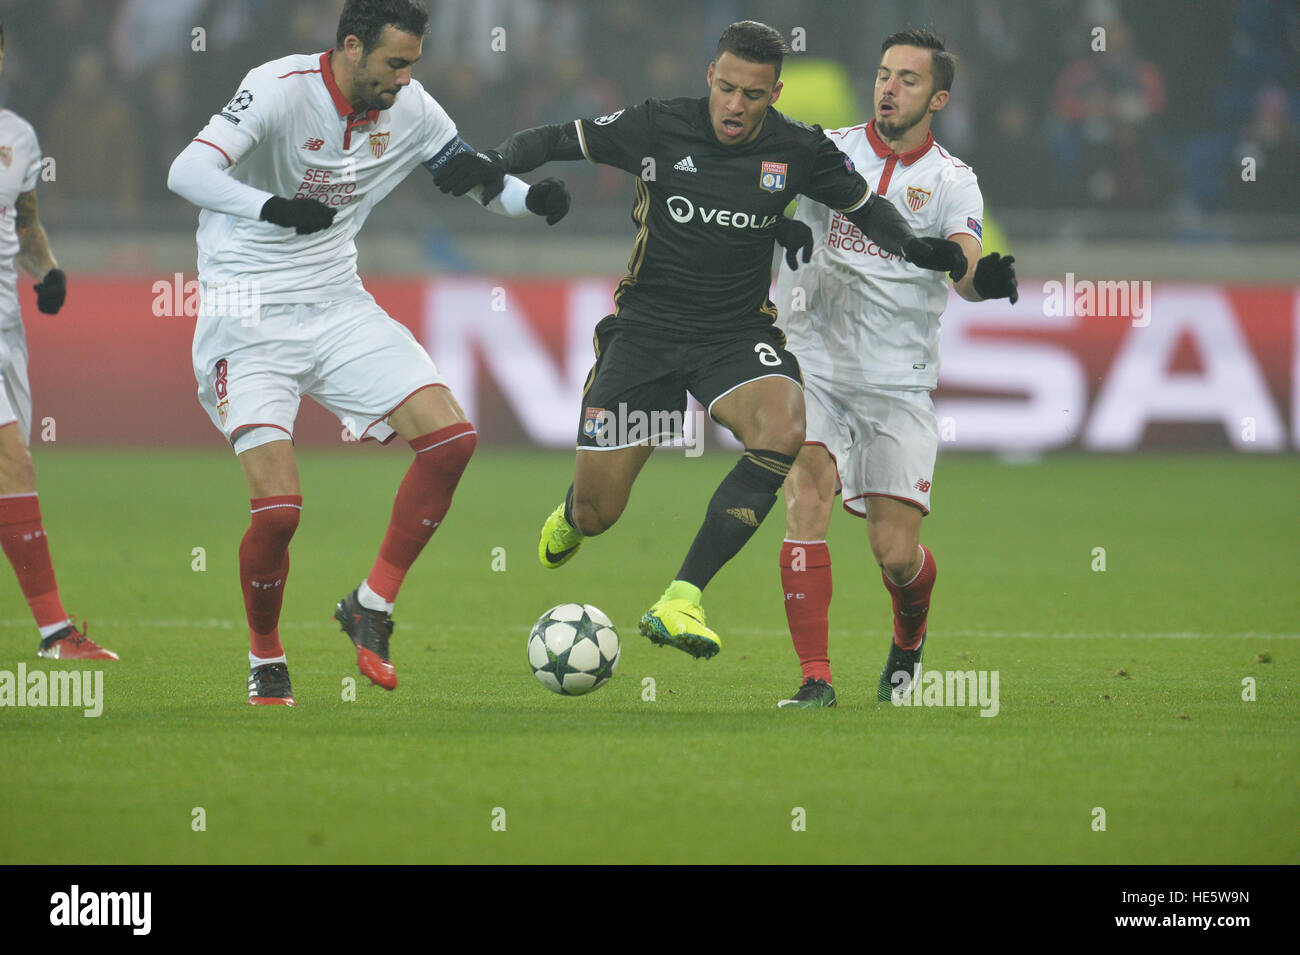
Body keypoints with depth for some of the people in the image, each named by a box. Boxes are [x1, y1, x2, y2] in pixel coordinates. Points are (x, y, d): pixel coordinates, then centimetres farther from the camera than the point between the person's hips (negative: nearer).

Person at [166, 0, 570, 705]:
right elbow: (187, 172, -30)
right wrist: (272, 208, -48)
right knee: (278, 508, -17)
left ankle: (371, 608, 5)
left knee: (451, 439, -9)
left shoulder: (408, 109, 0)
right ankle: (265, 662, 8)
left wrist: (530, 198, -6)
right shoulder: (281, 89, -19)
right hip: (251, 322, -6)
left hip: (338, 306, 6)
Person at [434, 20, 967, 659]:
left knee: (784, 432, -33)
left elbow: (865, 207, 9)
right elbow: (556, 141, -3)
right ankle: (571, 518, 42)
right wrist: (494, 164, -22)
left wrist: (916, 249, -10)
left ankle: (679, 603, -29)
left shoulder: (798, 150, -4)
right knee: (595, 516, -3)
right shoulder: (658, 128, -9)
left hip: (738, 331, 1)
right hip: (645, 329, -1)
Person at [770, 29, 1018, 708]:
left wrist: (984, 279, -39)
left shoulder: (951, 182, 1)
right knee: (807, 495, -23)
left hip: (898, 385, 0)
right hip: (814, 365, 0)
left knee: (896, 554, -5)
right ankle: (815, 676, -19)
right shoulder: (828, 151, 3)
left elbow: (965, 266, -15)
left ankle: (909, 635, 31)